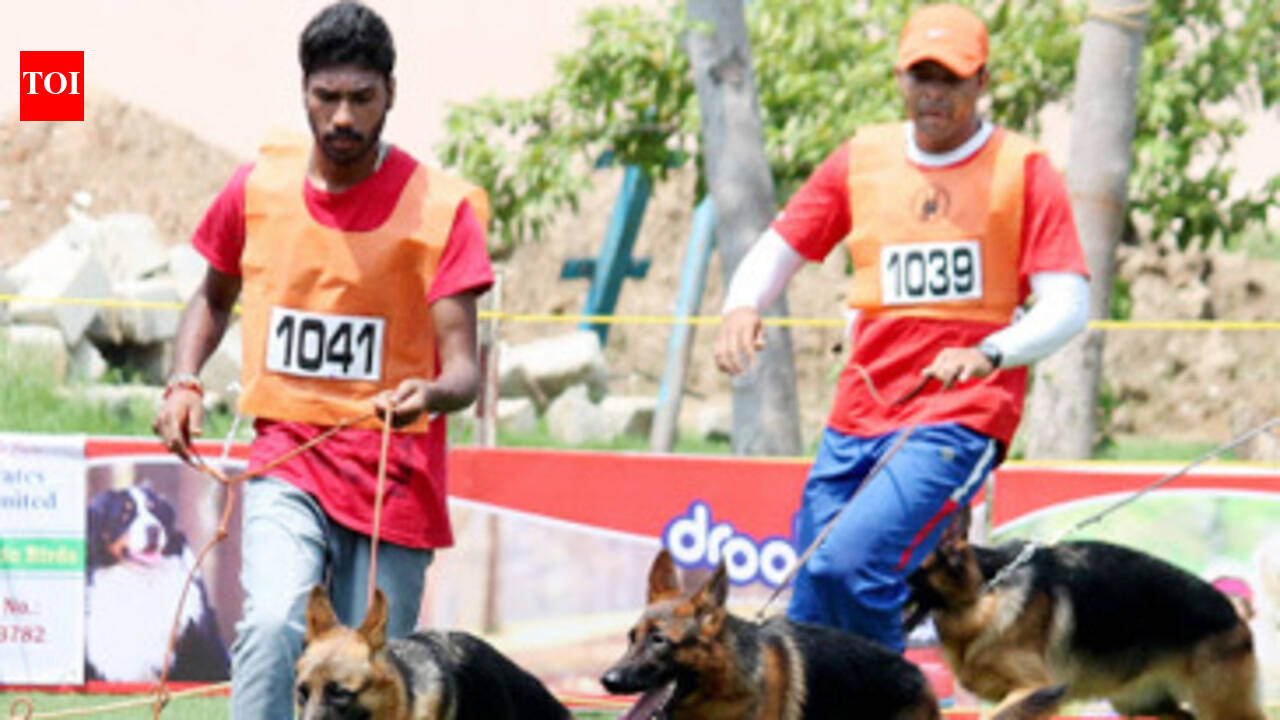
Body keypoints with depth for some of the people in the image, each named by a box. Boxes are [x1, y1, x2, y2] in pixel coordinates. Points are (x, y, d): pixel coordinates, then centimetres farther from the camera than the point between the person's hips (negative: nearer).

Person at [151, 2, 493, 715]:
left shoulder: (441, 208, -7)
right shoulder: (257, 188, 2)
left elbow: (464, 367, -10)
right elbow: (214, 297, 22)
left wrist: (432, 394, -34)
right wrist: (184, 381, 4)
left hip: (396, 478, -1)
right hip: (288, 463, 1)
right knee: (274, 622, -25)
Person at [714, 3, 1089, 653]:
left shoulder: (1022, 171, 1)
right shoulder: (860, 160, 13)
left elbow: (1067, 306, -7)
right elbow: (778, 250, 15)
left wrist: (991, 353, -26)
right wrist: (742, 305, -9)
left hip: (960, 417, -5)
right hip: (856, 419, 5)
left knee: (848, 561, -25)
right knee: (809, 620, 1)